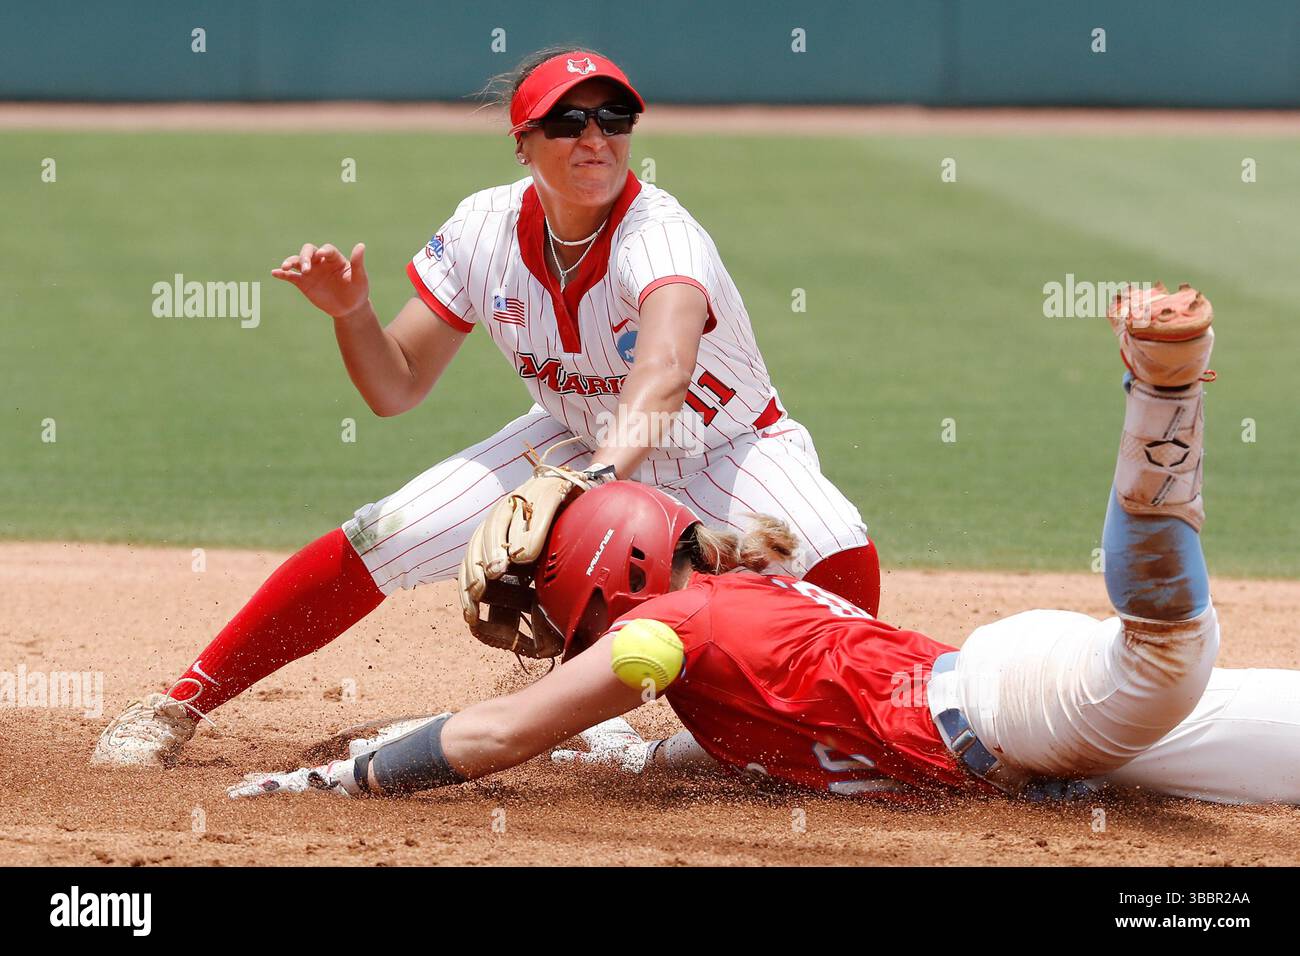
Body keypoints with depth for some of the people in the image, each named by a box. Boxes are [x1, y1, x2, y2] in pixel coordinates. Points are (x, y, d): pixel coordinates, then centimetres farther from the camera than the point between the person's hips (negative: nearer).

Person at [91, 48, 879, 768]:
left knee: (837, 558, -32)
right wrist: (351, 313, -29)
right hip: (574, 436, 4)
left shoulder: (659, 236, -33)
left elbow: (667, 365, -56)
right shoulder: (486, 230, -16)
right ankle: (181, 706, 0)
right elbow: (395, 390, -8)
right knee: (384, 538, -14)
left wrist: (607, 466, -74)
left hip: (725, 446, -3)